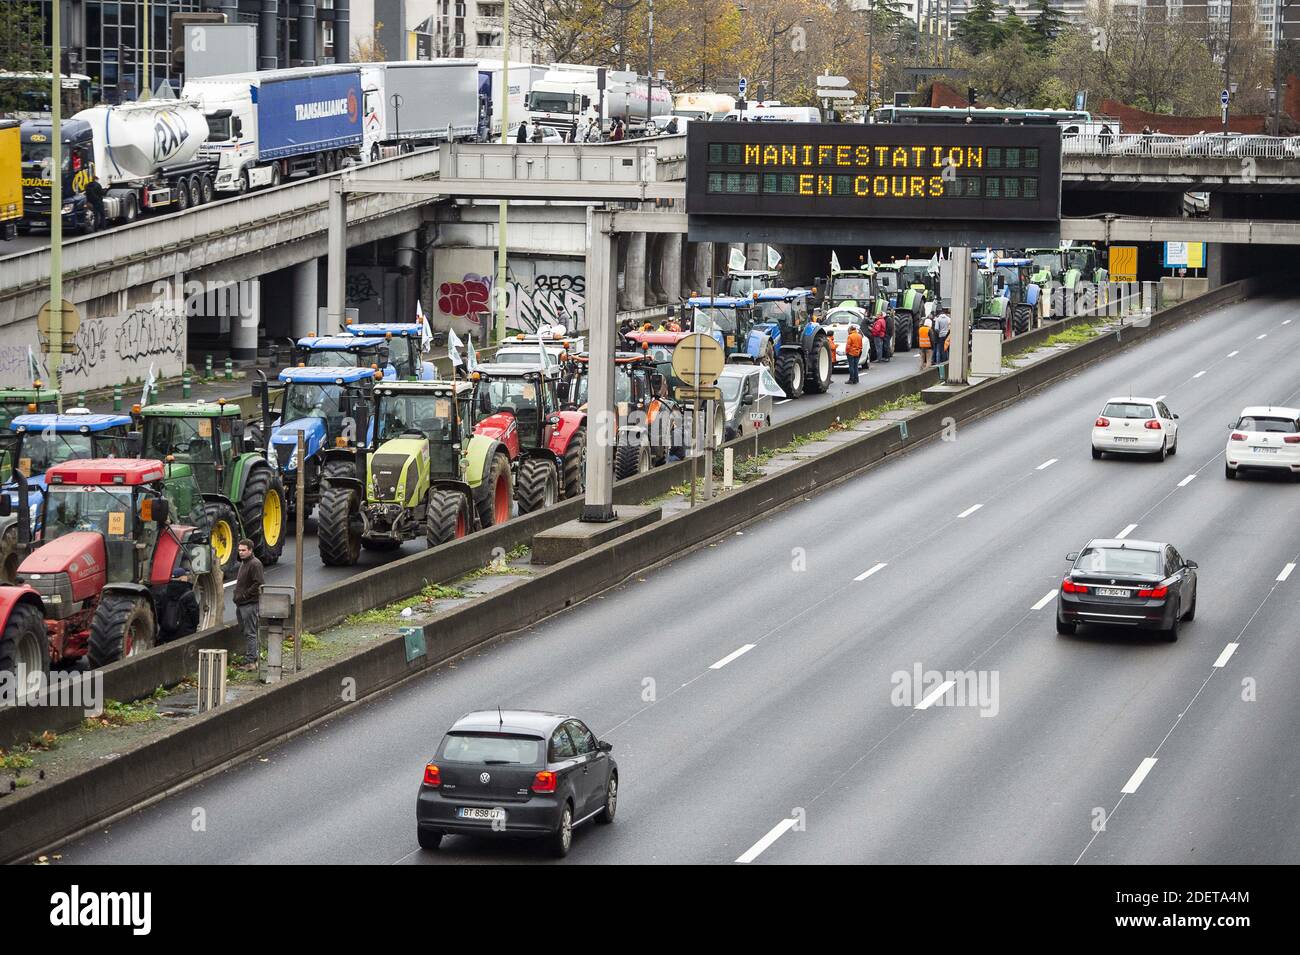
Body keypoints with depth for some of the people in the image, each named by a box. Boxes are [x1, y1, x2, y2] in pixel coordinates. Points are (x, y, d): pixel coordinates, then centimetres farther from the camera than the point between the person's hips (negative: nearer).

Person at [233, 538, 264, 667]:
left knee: (250, 633, -9)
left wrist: (244, 596, -17)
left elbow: (258, 583, -20)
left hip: (250, 604, -10)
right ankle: (248, 657, 20)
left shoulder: (255, 564, -13)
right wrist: (237, 596, 14)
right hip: (241, 604, 10)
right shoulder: (243, 563, 18)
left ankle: (252, 661, -8)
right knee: (245, 632, 14)